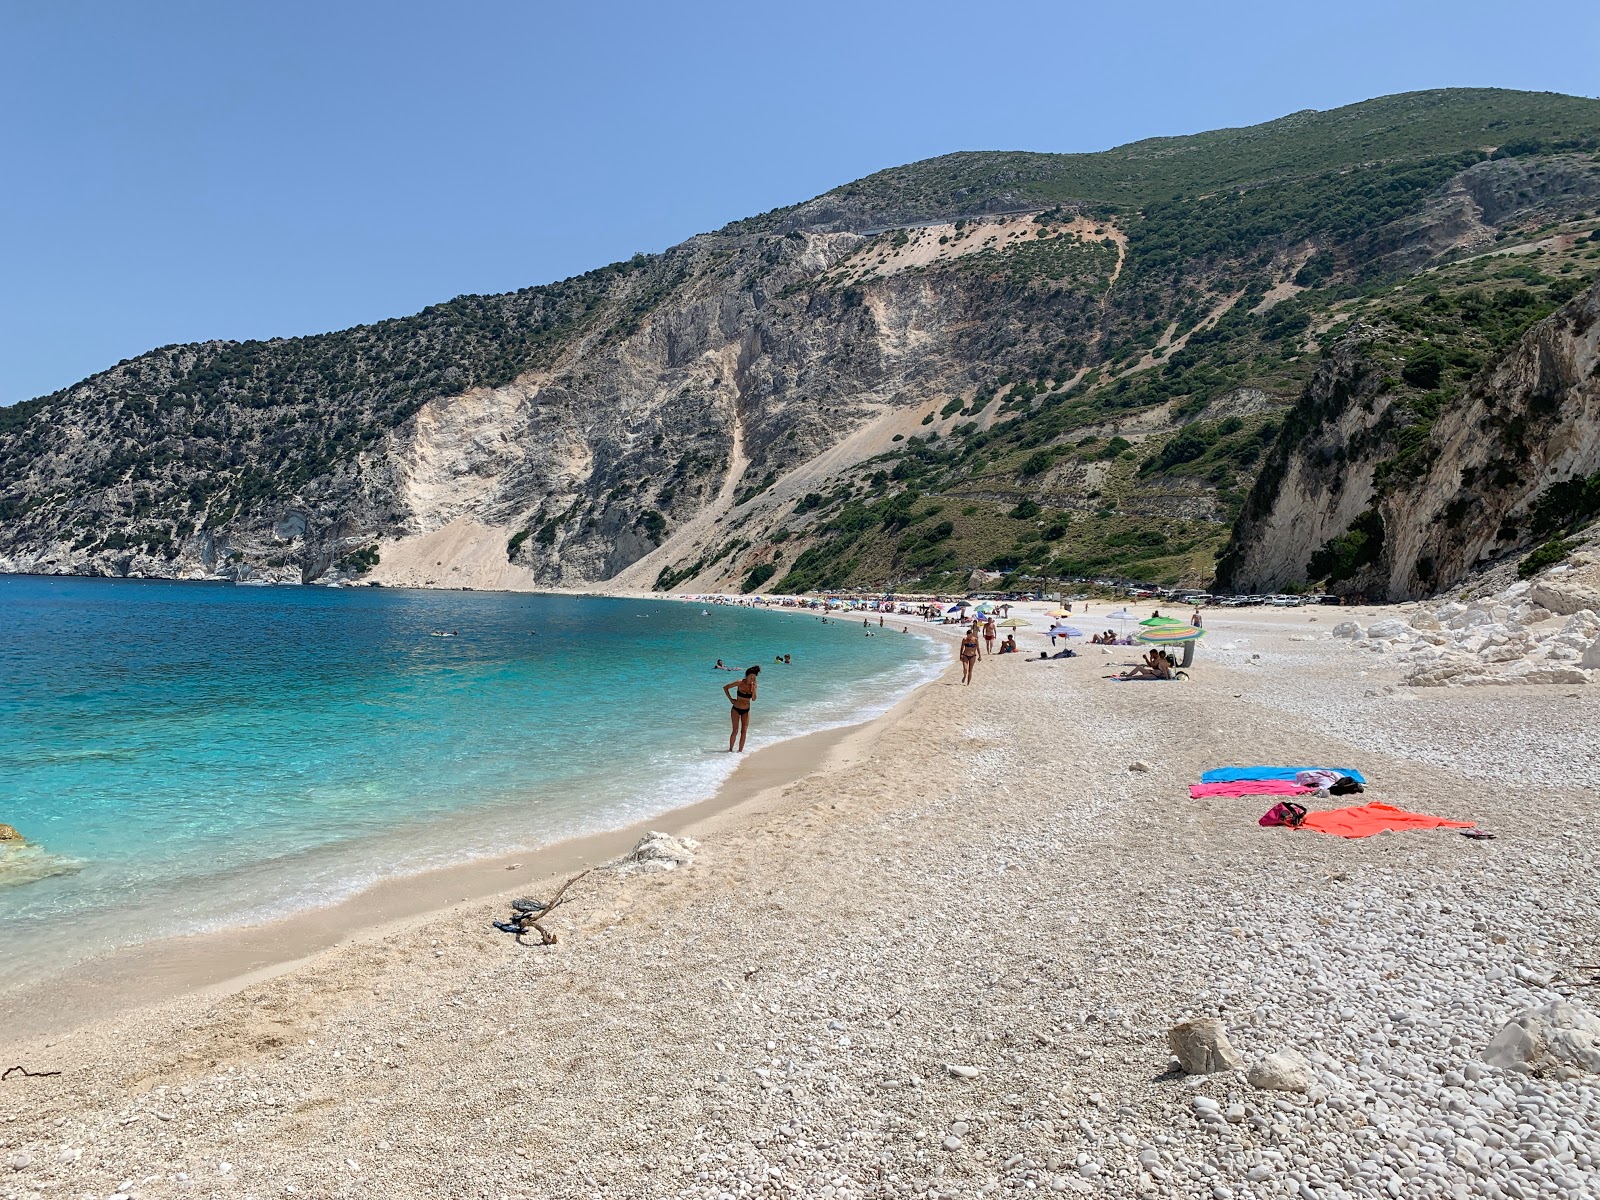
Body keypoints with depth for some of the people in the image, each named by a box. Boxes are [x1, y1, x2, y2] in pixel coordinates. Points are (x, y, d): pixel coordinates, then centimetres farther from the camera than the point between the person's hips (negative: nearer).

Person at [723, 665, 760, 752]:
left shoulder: (753, 685, -4)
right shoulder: (740, 683, -15)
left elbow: (754, 699, -9)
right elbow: (725, 687, -6)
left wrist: (754, 689, -21)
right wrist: (730, 699, -7)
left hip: (746, 711, 3)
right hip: (736, 709, -3)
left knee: (744, 731, 1)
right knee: (735, 731, -6)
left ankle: (740, 750, 9)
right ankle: (730, 749, 7)